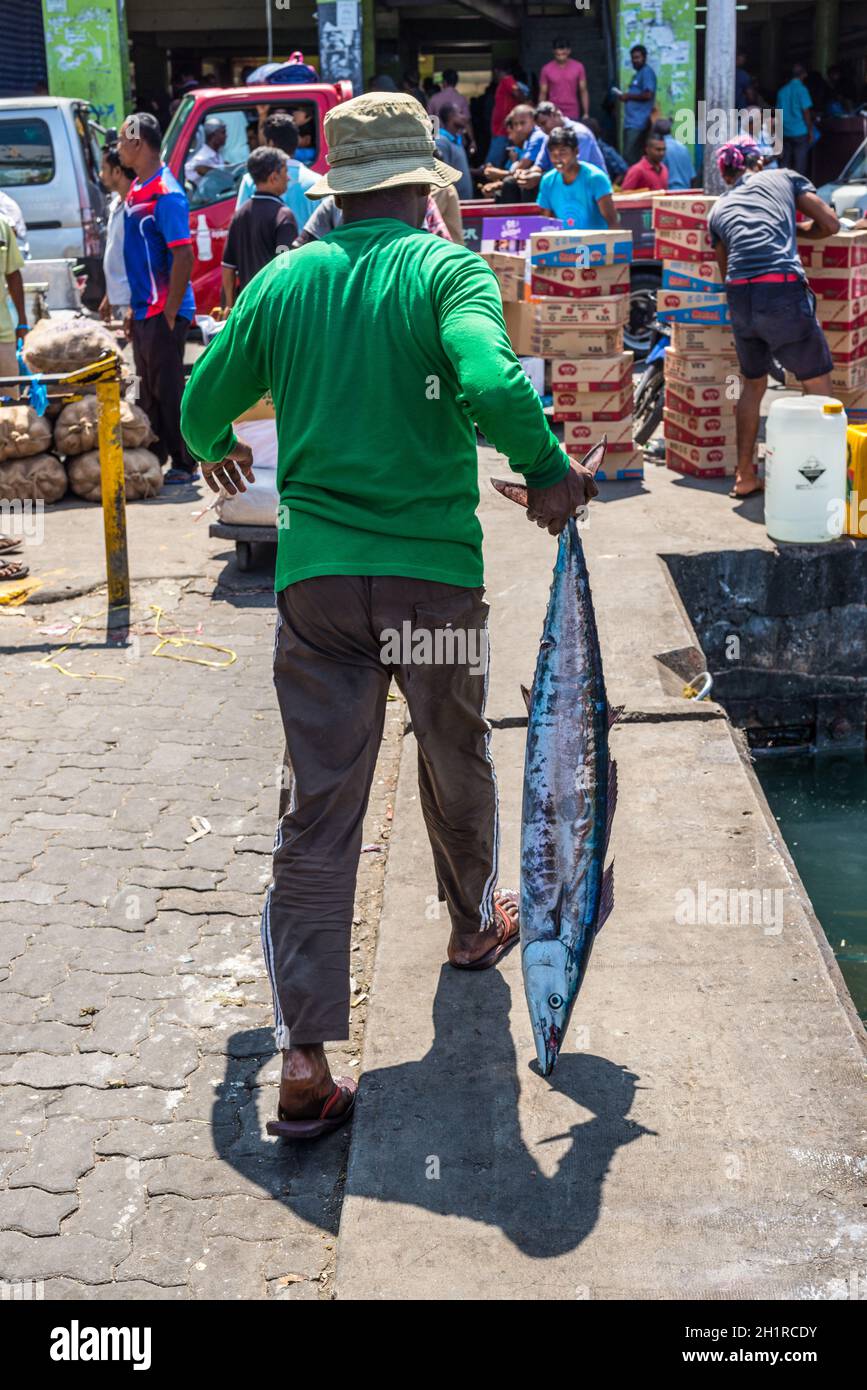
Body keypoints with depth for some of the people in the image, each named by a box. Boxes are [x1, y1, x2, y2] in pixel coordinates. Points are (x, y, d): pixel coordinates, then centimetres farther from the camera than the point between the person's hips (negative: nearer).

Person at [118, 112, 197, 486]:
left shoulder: (166, 193, -15)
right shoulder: (137, 189, 14)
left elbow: (184, 255, -20)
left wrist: (169, 312, -19)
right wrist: (135, 307, 18)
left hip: (165, 312, -9)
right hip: (145, 311, 9)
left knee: (169, 389, -3)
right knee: (149, 391, 14)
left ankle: (184, 465, 6)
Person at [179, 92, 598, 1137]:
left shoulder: (284, 281, 7)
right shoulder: (449, 268, -4)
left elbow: (203, 403, 13)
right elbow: (490, 384, -23)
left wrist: (217, 452, 35)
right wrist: (551, 472, -7)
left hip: (315, 579, 2)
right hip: (433, 574, -2)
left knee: (317, 816, 2)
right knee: (456, 767, 23)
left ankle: (304, 1063, -2)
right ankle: (474, 923, 49)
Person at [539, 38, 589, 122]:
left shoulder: (578, 67, 1)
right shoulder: (546, 69, -1)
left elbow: (583, 91, 4)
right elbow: (543, 94, 4)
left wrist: (586, 114, -1)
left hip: (573, 115, 1)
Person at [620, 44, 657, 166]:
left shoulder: (647, 72, -7)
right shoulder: (637, 74, 23)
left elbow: (648, 95, -18)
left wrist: (629, 96, -8)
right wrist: (625, 96, 13)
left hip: (638, 121, -10)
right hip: (630, 121, 10)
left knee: (631, 156, -16)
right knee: (628, 155, 9)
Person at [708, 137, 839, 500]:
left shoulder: (718, 209, 24)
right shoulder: (785, 178, 16)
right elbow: (830, 224, 12)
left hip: (739, 296, 4)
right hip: (784, 292, -4)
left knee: (752, 384, 22)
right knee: (819, 388, 8)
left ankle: (745, 477, 24)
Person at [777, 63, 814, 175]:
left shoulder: (782, 91, 9)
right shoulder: (801, 90, -7)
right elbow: (806, 112, -8)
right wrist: (810, 131, -1)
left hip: (786, 132, 5)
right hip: (800, 132, -5)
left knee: (786, 165, 8)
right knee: (799, 165, -4)